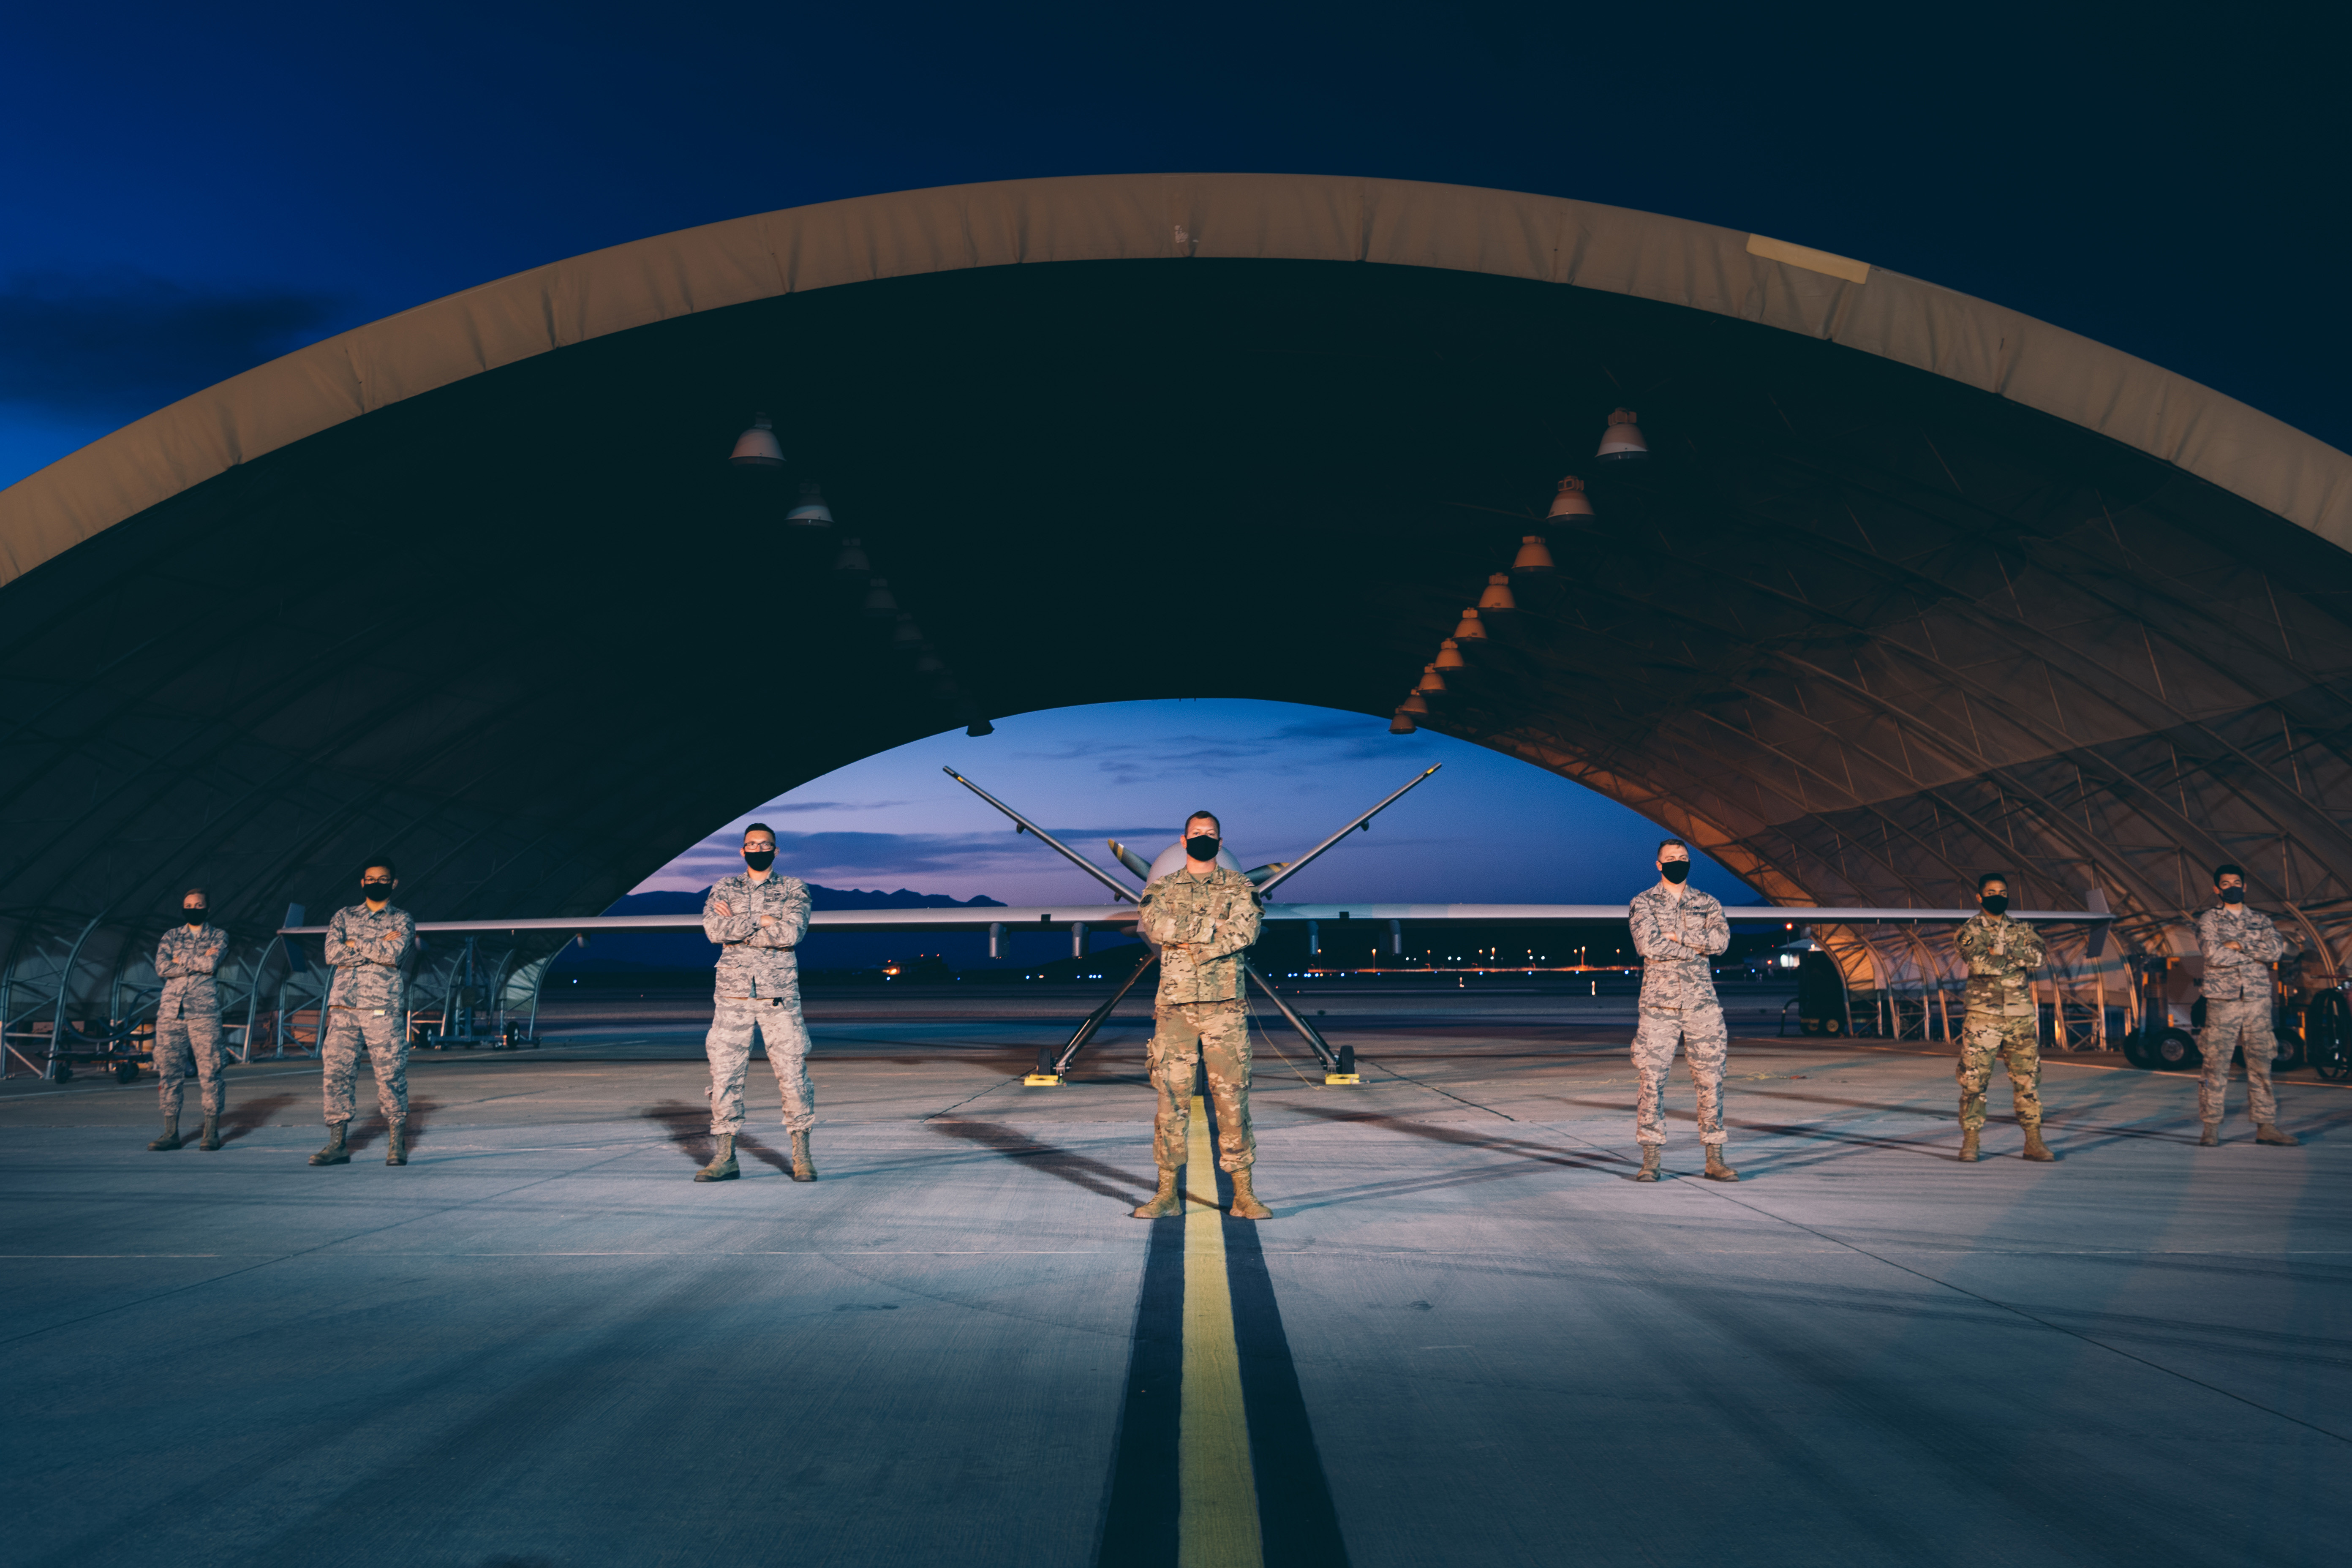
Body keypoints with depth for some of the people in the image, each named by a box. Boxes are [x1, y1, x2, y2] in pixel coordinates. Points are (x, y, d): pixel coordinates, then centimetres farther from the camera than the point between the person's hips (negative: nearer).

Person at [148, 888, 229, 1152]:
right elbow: (162, 969, 0)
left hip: (203, 1010, -3)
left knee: (209, 1071, -5)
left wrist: (181, 959, 1)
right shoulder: (171, 936, 16)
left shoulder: (218, 936, 10)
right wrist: (198, 962, -5)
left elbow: (212, 965, -9)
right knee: (170, 1071, 0)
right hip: (170, 1009, 3)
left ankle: (211, 1133, -1)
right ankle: (171, 1133, 5)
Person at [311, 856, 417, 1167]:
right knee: (336, 1073, 0)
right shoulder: (344, 917, 15)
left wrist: (354, 944, -4)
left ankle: (398, 1144, 5)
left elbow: (394, 955, -11)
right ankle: (338, 1144, 7)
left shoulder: (402, 920, 8)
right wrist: (379, 947, -7)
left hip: (384, 1009, -3)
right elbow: (333, 954, -2)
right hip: (343, 1006, 3)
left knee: (391, 1075, -4)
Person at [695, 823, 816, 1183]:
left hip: (779, 996, -2)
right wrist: (761, 920, -13)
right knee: (724, 1074, 0)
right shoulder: (723, 890, 11)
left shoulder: (794, 890, 5)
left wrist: (737, 926, -9)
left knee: (793, 1073, -2)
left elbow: (792, 933, -13)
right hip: (732, 996, 2)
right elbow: (713, 928, -8)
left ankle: (802, 1157, 7)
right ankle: (725, 1157, 9)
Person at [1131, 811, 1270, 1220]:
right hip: (1174, 1008, 1)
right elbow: (1152, 926, -10)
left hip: (1225, 1007, -1)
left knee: (1233, 1098, -1)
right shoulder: (1160, 890, 11)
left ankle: (1243, 1195, 4)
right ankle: (1167, 1193, 9)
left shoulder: (1240, 887, 8)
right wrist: (1214, 926, -11)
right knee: (1171, 1098, 2)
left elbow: (1247, 929, -11)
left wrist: (1184, 934, -12)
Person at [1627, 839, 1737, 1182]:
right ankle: (1651, 1159, 3)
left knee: (1710, 1081, 2)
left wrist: (1677, 936, -12)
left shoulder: (1707, 904, 12)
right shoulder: (1643, 903, 4)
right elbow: (1648, 944, -13)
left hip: (1701, 1003, 2)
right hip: (1658, 1003, -2)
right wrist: (1698, 948, -8)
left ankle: (1715, 1159, 8)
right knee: (1652, 1081, -4)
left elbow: (1721, 939, -7)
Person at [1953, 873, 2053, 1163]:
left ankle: (2034, 1142, 12)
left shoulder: (2022, 930, 13)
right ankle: (1970, 1142, 3)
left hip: (2021, 1018, 4)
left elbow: (2037, 956, -7)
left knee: (2028, 1080, 5)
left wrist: (2001, 949, -14)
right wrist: (2018, 959, -7)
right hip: (1983, 1016, -4)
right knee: (1974, 1081, -4)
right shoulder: (1969, 930, 1)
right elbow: (1982, 964, -16)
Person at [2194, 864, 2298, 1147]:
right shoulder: (2208, 920, 4)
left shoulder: (2261, 921, 14)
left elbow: (2275, 950, -3)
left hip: (2258, 1002, 3)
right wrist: (2256, 952, -3)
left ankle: (2266, 1126, 9)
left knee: (2261, 1065, 4)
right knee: (2216, 1066, -4)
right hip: (2222, 1003, -3)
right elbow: (2213, 954, -12)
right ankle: (2211, 1128, 1)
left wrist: (2239, 945, -10)